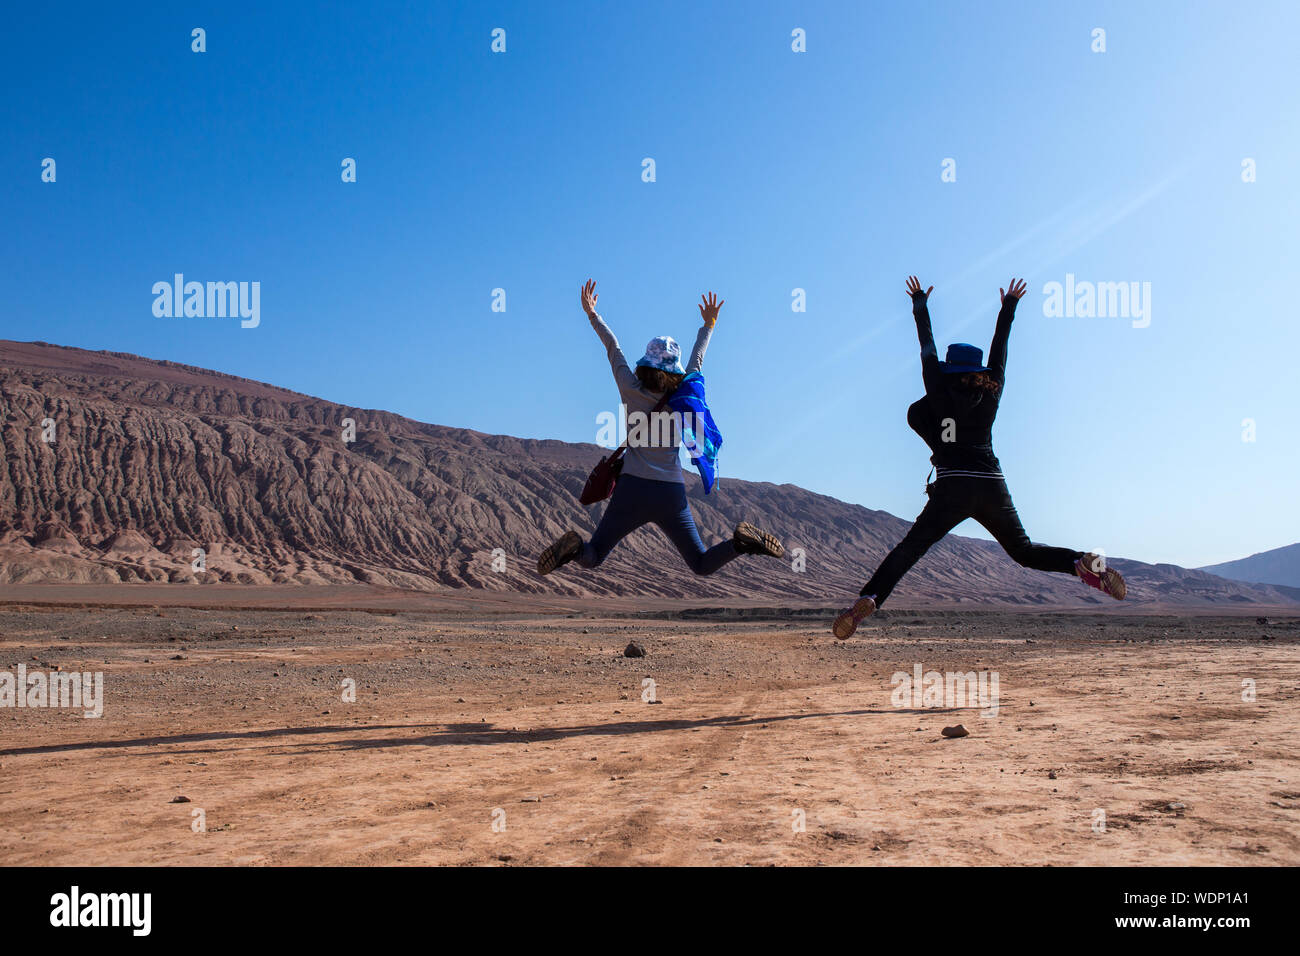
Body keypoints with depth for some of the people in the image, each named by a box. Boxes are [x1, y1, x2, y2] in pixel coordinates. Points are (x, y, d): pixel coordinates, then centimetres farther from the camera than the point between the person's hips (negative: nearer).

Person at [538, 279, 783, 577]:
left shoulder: (632, 392, 0)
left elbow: (614, 350, 12)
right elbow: (696, 361, 21)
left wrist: (592, 314, 25)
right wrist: (708, 324, 36)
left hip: (632, 489, -1)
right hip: (671, 496, 1)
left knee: (592, 558, 11)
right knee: (702, 566, 11)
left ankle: (574, 546, -23)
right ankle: (741, 541, -18)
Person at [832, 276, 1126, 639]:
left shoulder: (940, 392, 5)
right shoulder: (991, 392, 12)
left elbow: (927, 347, 16)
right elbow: (999, 348, 25)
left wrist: (920, 302, 28)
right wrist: (1009, 306, 38)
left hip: (952, 487, -3)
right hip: (993, 487, 3)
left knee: (911, 548, -7)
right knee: (1024, 550, 13)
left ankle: (869, 599, -25)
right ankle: (1086, 564, -10)